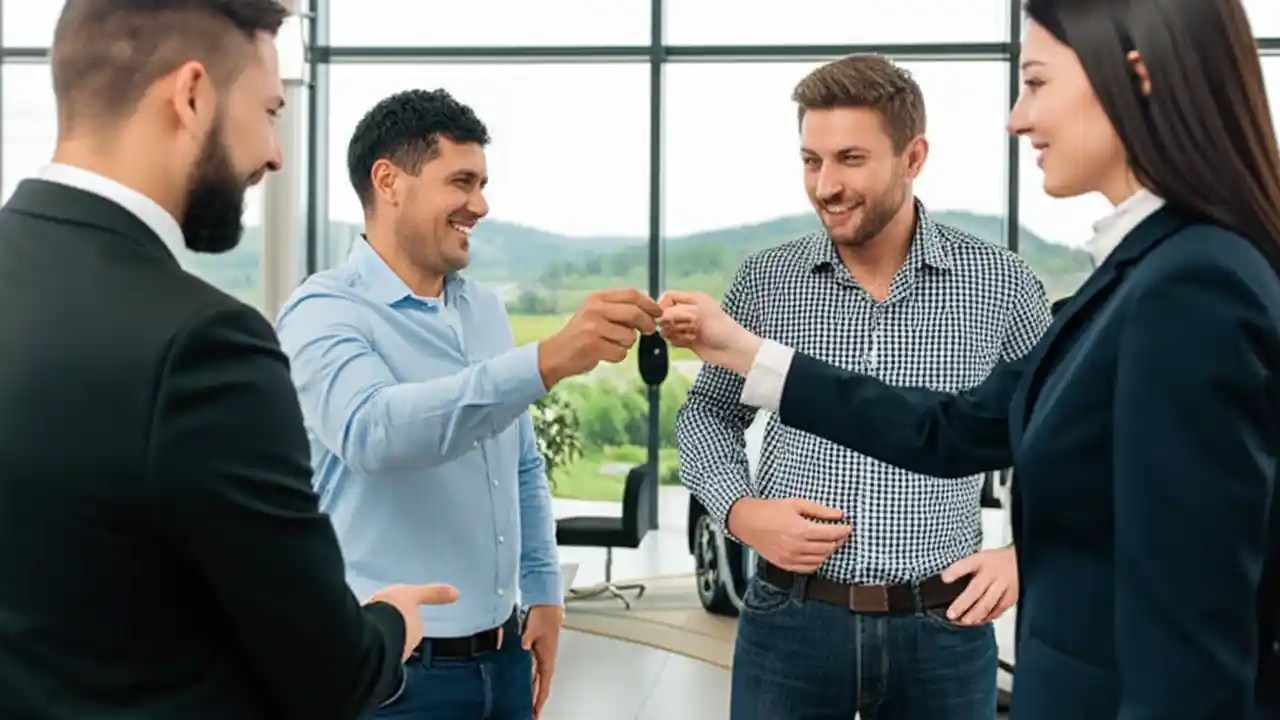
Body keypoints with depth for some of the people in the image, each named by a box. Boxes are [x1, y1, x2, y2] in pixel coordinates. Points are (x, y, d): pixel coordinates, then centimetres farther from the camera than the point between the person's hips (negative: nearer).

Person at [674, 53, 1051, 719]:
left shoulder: (999, 284, -3)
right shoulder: (764, 281, -1)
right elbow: (707, 413, 11)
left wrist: (1028, 553, -3)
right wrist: (740, 510, -7)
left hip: (944, 628, 0)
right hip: (789, 622, 1)